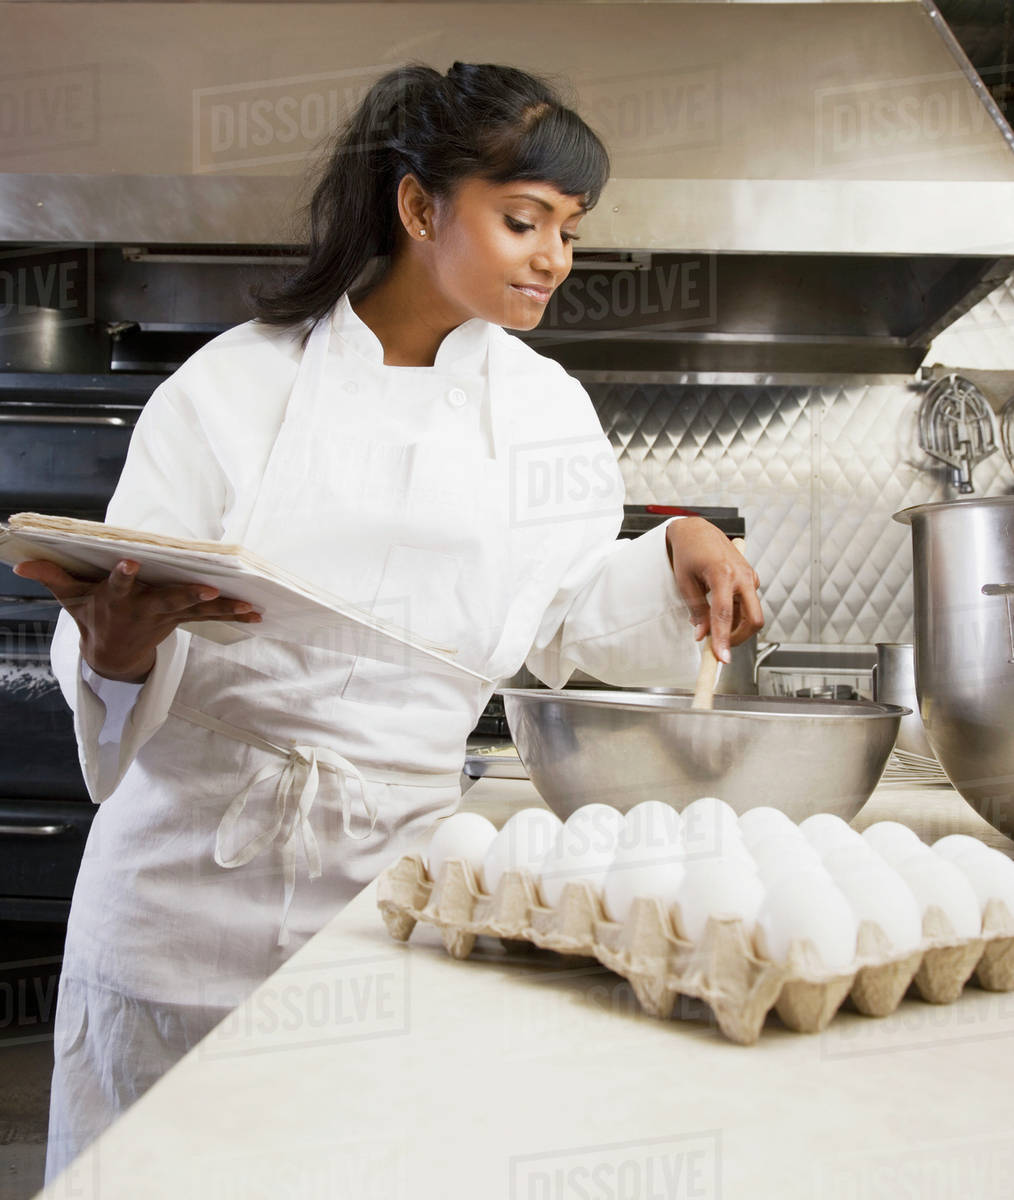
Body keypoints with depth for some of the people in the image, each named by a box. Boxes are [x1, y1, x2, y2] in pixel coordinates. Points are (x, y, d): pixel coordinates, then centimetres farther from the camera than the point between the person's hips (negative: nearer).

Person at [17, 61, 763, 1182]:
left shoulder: (548, 406, 5)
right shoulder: (230, 385, -5)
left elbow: (569, 620, 13)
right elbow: (117, 662, -6)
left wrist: (679, 548, -3)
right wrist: (118, 638, -29)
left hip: (396, 874, 2)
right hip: (196, 872, -1)